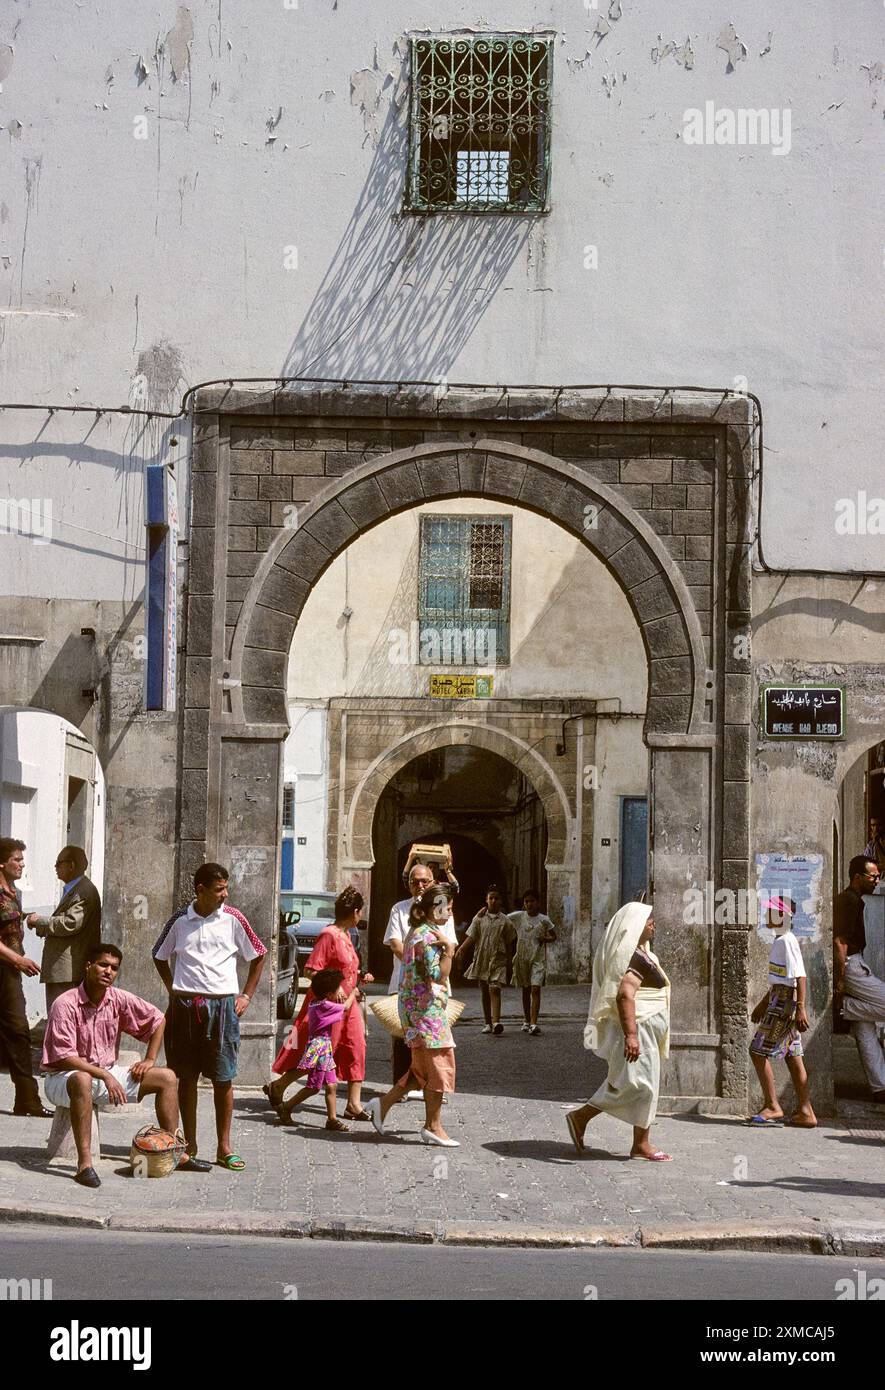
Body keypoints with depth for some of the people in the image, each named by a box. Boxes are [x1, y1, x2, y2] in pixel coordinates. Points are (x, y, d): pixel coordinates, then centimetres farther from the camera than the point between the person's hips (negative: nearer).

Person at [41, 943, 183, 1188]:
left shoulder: (119, 999, -4)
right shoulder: (66, 1004, -21)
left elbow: (157, 1019, 10)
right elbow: (64, 1057, -25)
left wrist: (150, 1060, 3)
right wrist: (105, 1076, -30)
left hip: (107, 1074, 7)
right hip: (63, 1077, -7)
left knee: (167, 1078, -2)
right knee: (82, 1080, -43)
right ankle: (84, 1164, -42)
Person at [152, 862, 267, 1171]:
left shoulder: (233, 919, -1)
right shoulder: (180, 920, 1)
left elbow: (259, 956, 10)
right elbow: (160, 956, 17)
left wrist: (246, 996, 6)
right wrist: (174, 991, 9)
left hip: (223, 1004, -1)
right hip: (185, 1004, 1)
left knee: (223, 1078, 0)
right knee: (186, 1076, 6)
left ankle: (224, 1147, 8)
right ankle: (190, 1145, 15)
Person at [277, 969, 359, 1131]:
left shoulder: (315, 1003, 9)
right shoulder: (326, 1006, -17)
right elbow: (345, 1007, -2)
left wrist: (338, 998, 10)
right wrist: (353, 994, 15)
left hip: (325, 1049, 9)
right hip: (320, 1047, -9)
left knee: (331, 1085, 8)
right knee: (313, 1086, -2)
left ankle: (332, 1119, 11)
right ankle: (286, 1108, 8)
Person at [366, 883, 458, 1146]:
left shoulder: (416, 931, 14)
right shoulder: (428, 937, -17)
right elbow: (439, 976, -23)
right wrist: (448, 949, -25)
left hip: (414, 1005, 10)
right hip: (427, 1008, -10)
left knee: (423, 1066, 16)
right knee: (438, 1066, -2)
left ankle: (384, 1103, 16)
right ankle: (433, 1127, 5)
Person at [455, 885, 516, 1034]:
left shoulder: (505, 921, 3)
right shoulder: (479, 918, 7)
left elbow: (510, 943, 7)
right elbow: (471, 937, 2)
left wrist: (510, 963, 8)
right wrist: (461, 950, -13)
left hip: (498, 960, -2)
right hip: (481, 959, 2)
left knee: (494, 990, -17)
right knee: (485, 992, 9)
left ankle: (496, 1021, -27)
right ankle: (487, 1023, 18)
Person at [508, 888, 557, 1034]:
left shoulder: (544, 920, 0)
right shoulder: (518, 917, 2)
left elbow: (553, 936, 13)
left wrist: (546, 938, -9)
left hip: (538, 959, -2)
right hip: (522, 958, 3)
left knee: (535, 989, -15)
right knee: (525, 990, 14)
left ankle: (534, 1024, -22)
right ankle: (527, 1021, 26)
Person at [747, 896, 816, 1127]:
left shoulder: (787, 941, -14)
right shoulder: (779, 941, 16)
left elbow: (800, 975, -20)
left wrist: (801, 1008, -25)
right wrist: (763, 1002, 29)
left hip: (784, 1000, -10)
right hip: (779, 999, 10)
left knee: (759, 1051, -8)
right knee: (792, 1057, 9)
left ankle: (772, 1107, -5)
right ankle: (806, 1112, 10)